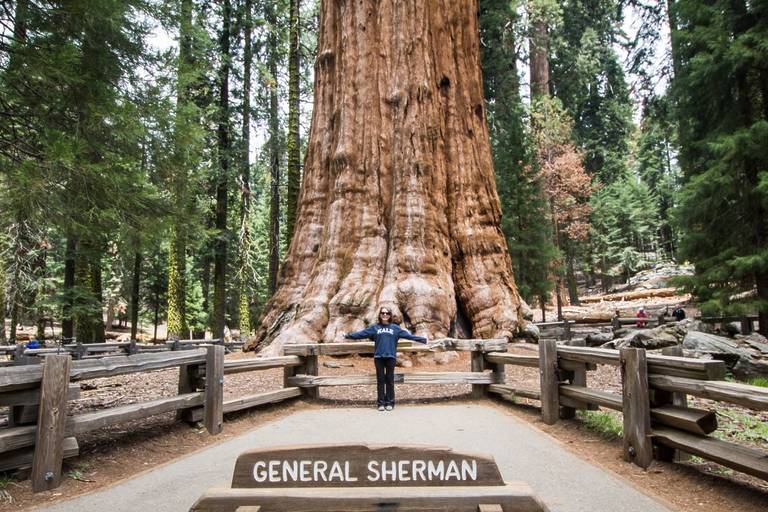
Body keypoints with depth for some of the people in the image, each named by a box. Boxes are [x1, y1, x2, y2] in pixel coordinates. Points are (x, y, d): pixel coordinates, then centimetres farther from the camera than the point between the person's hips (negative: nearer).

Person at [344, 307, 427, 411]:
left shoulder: (395, 328, 7)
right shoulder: (374, 327, 7)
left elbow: (408, 335, 4)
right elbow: (362, 333, 2)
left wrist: (422, 339, -1)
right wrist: (349, 335, -7)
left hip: (391, 357, 0)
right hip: (378, 357, 0)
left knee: (390, 380, 5)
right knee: (380, 380, 5)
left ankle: (390, 402, 14)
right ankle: (380, 403, 12)